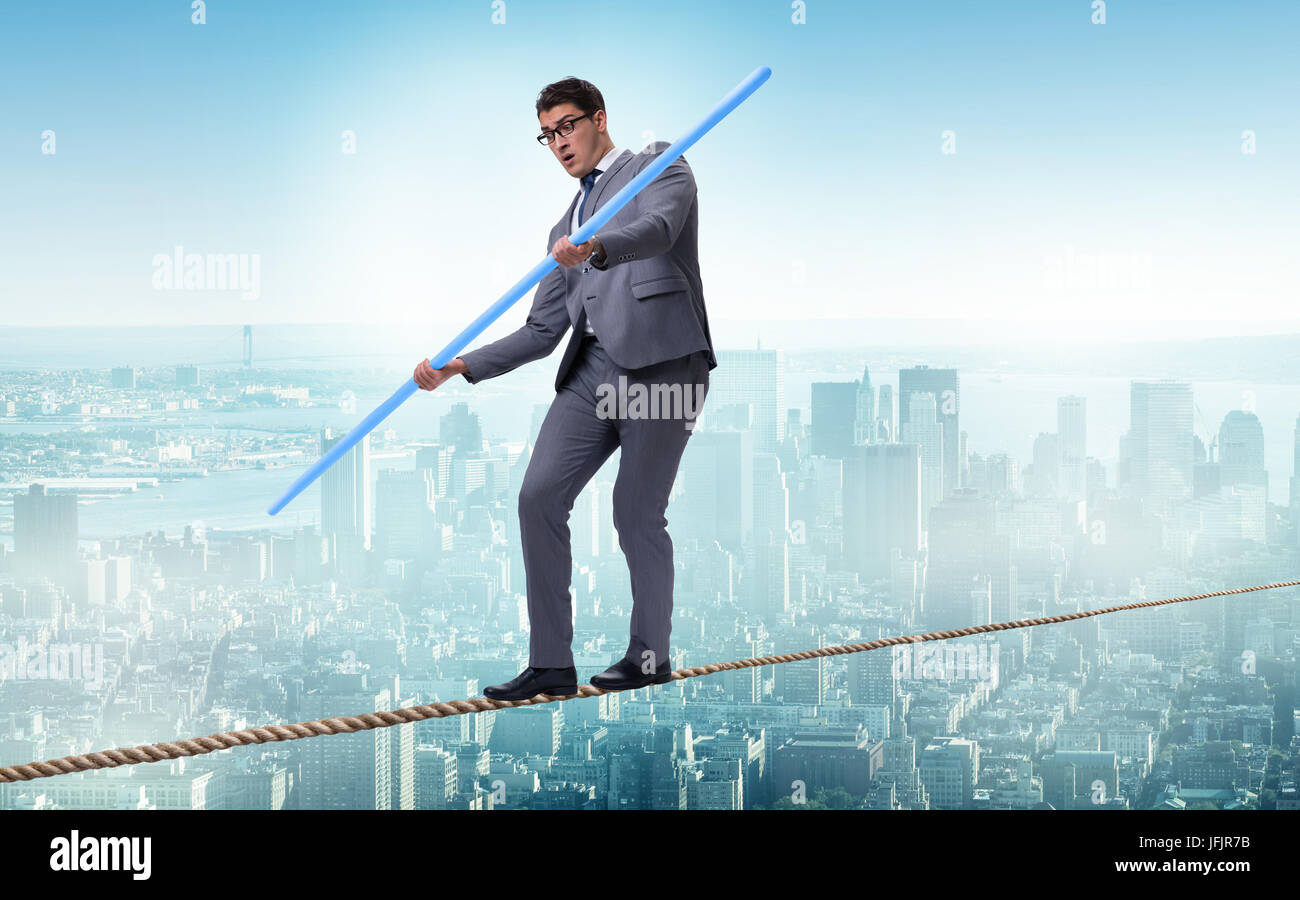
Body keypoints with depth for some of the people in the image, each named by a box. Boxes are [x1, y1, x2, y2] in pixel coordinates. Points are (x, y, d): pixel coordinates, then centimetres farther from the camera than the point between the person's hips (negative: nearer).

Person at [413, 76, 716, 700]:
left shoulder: (659, 165, 10)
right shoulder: (566, 227, 29)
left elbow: (658, 228, -14)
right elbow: (542, 330, 22)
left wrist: (596, 249, -34)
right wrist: (461, 366, 9)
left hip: (661, 362, -6)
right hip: (592, 369, 7)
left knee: (637, 514, -3)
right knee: (539, 498, -5)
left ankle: (650, 655, 17)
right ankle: (550, 665, 2)